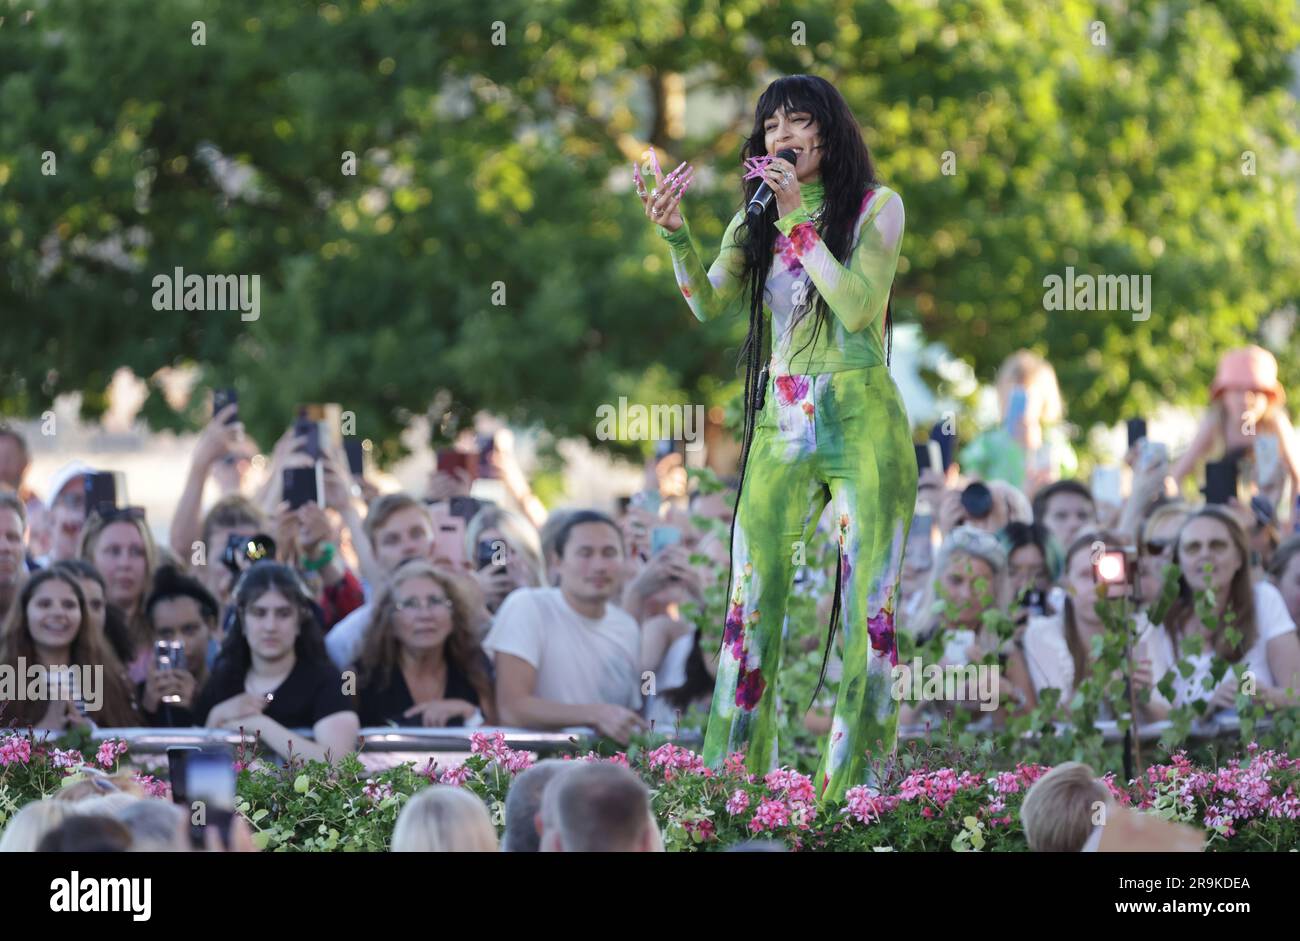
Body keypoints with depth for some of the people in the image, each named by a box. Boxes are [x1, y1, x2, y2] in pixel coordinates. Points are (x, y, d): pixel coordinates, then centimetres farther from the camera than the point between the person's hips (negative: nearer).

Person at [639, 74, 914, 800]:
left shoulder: (875, 207, 3)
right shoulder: (755, 224, 14)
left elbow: (858, 305, -11)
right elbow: (710, 304, 0)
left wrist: (798, 222, -13)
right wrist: (675, 233, -16)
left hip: (862, 420, -4)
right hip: (782, 426, 4)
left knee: (867, 604, -5)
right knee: (751, 601, -3)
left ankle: (856, 785, -4)